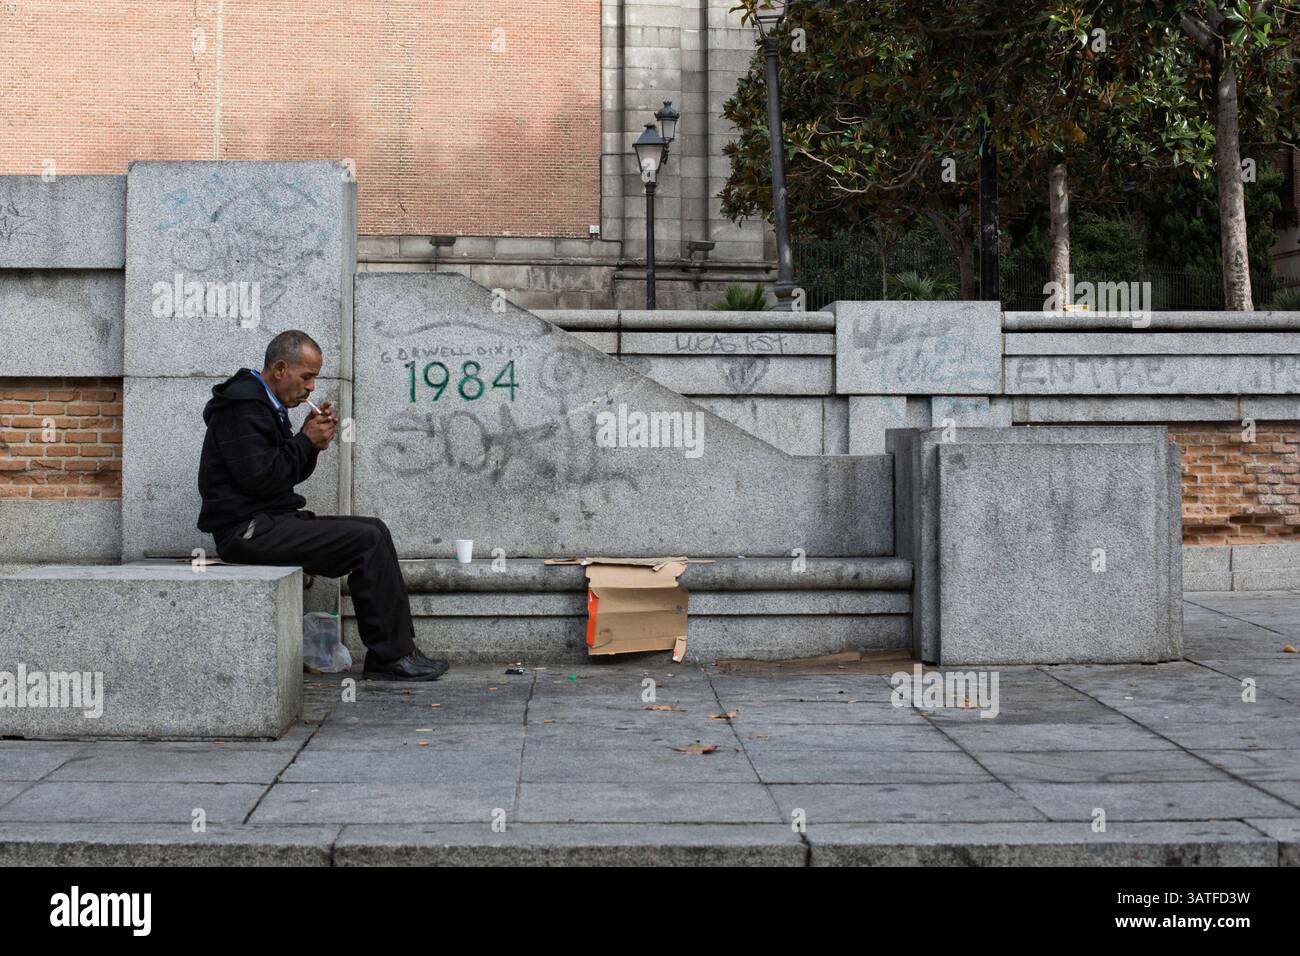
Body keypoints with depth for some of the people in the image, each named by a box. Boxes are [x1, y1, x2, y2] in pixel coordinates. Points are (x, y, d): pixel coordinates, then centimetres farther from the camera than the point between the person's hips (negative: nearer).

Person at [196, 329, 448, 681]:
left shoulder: (263, 403, 19)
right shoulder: (243, 405, -14)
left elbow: (287, 472, 22)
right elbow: (260, 478, -22)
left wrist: (313, 444, 3)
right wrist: (306, 441, -11)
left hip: (270, 521, 11)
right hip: (247, 530, -11)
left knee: (375, 531, 4)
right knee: (368, 541, -17)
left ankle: (389, 656, 0)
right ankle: (391, 656, -11)